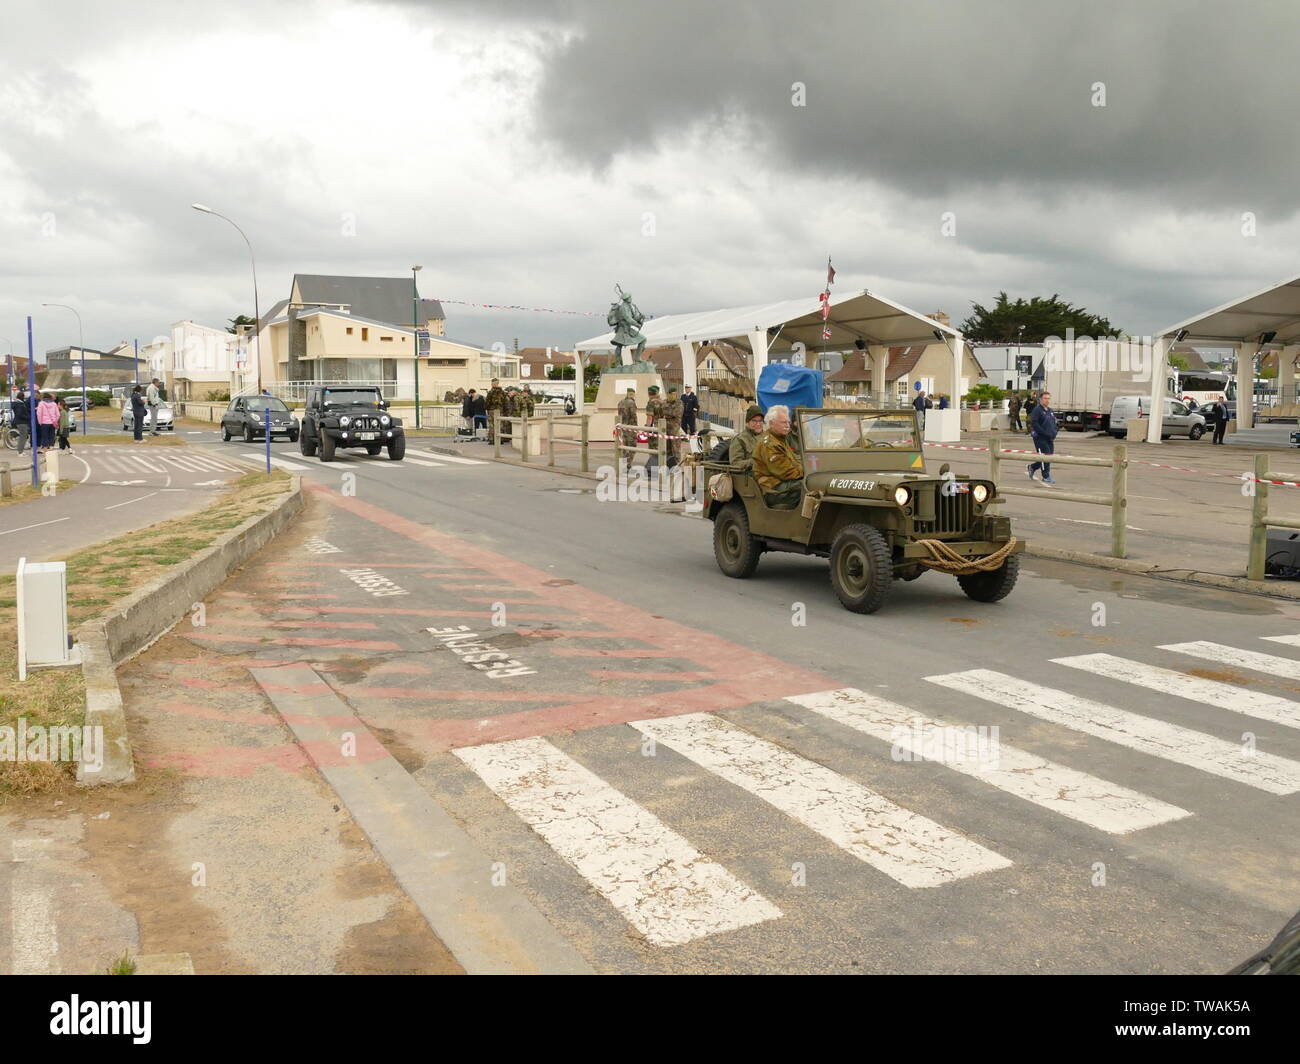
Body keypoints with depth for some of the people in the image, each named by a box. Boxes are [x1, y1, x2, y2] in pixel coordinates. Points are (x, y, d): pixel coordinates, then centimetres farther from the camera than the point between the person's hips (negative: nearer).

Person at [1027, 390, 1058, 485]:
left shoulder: (1050, 410, 17)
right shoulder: (1037, 410, -8)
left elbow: (1054, 423, 24)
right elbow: (1034, 423, -16)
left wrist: (1054, 434, 6)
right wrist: (1045, 433, -19)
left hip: (1050, 439, 8)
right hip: (1040, 438, -8)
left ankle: (1032, 467, 29)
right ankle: (1046, 477, -1)